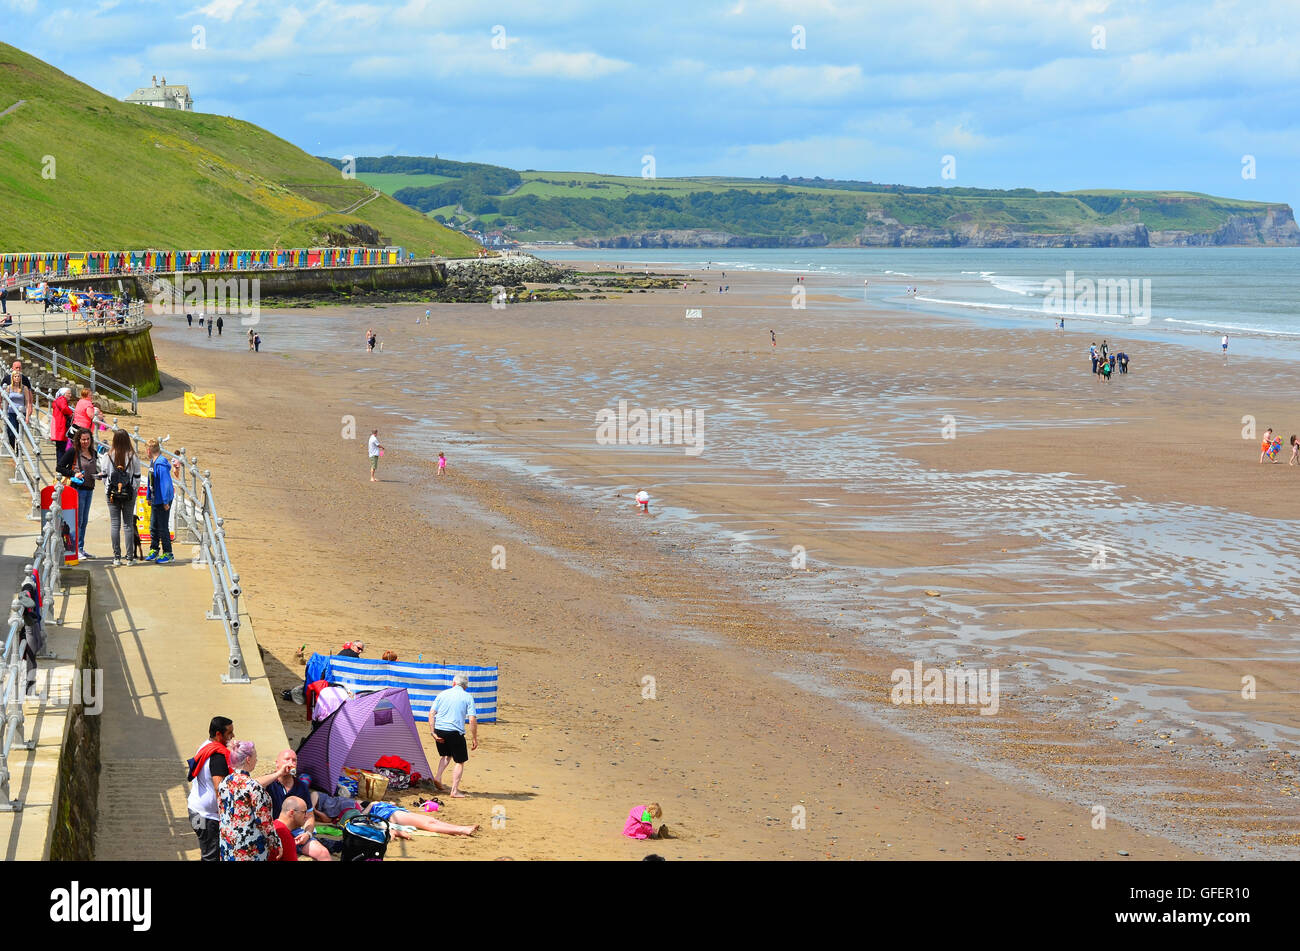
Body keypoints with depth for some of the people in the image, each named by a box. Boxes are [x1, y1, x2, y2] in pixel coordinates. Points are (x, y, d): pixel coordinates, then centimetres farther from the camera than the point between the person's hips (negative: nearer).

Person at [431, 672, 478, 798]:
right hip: (455, 732, -4)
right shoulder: (468, 697, 0)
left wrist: (433, 732, 3)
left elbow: (431, 713, 2)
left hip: (439, 730, 4)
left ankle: (438, 777, 10)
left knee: (446, 755, 28)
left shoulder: (443, 694, 8)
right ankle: (455, 791, 0)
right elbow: (472, 720, -7)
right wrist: (474, 738, -1)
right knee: (460, 761, 7)